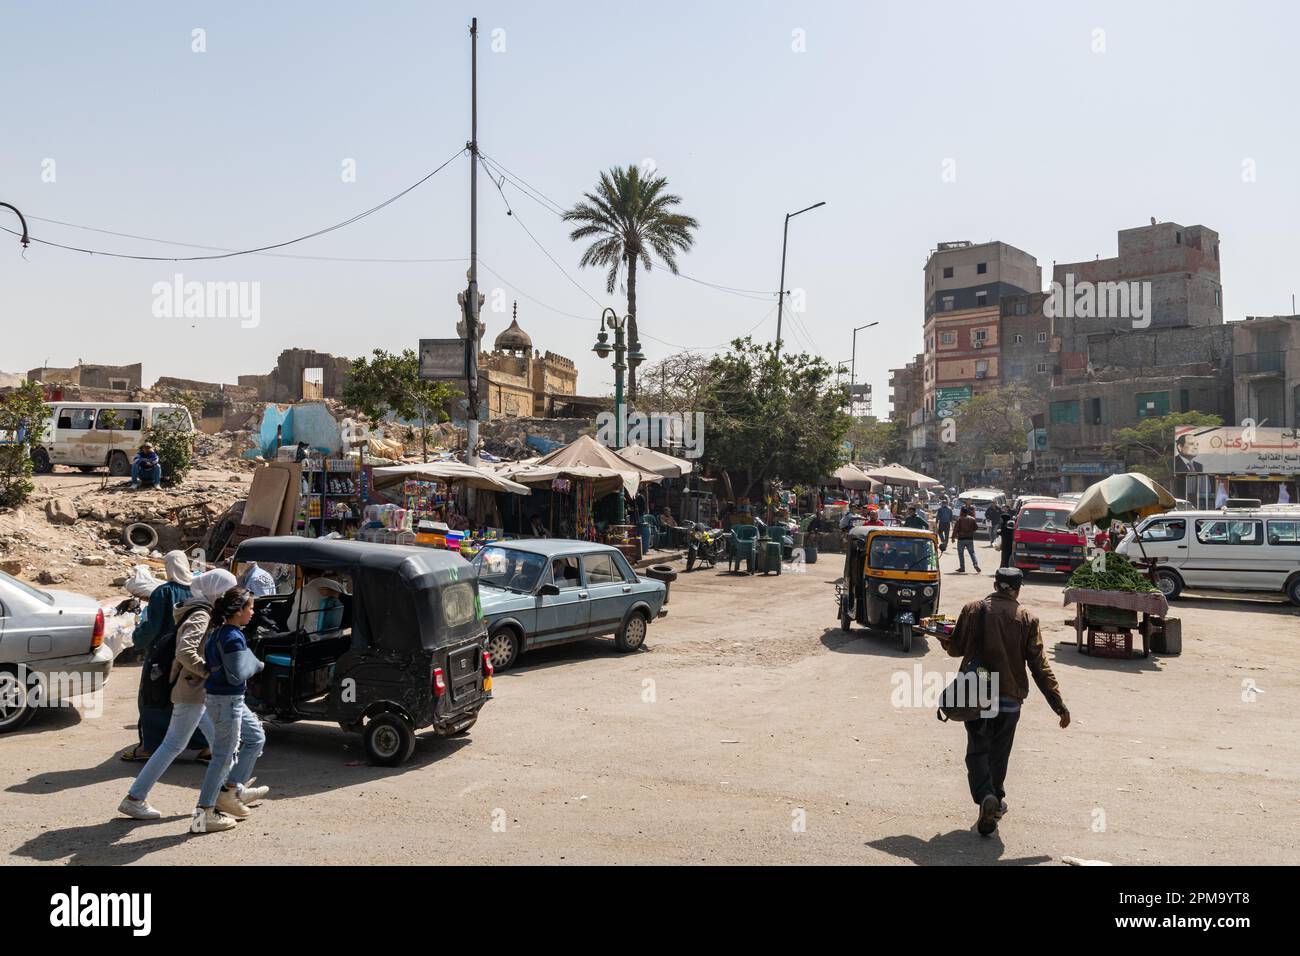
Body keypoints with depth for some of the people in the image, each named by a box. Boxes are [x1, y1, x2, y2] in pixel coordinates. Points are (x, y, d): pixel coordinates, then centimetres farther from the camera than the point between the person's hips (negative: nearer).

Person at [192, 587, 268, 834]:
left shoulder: (220, 633, 8)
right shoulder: (233, 638, -21)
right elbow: (237, 675, -25)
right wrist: (256, 664, -9)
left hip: (230, 699, 10)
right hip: (226, 701, -10)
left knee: (256, 738, 21)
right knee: (223, 757, -1)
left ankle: (230, 791, 24)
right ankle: (203, 815, 7)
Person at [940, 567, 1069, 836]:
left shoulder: (973, 610, -2)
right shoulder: (1027, 618, -4)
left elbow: (956, 648, 8)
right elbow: (1039, 665, -6)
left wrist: (944, 641, 32)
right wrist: (1059, 705, -1)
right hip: (1009, 697, 0)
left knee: (977, 751, 8)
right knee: (999, 754, 17)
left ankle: (986, 797, -16)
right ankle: (996, 801, 27)